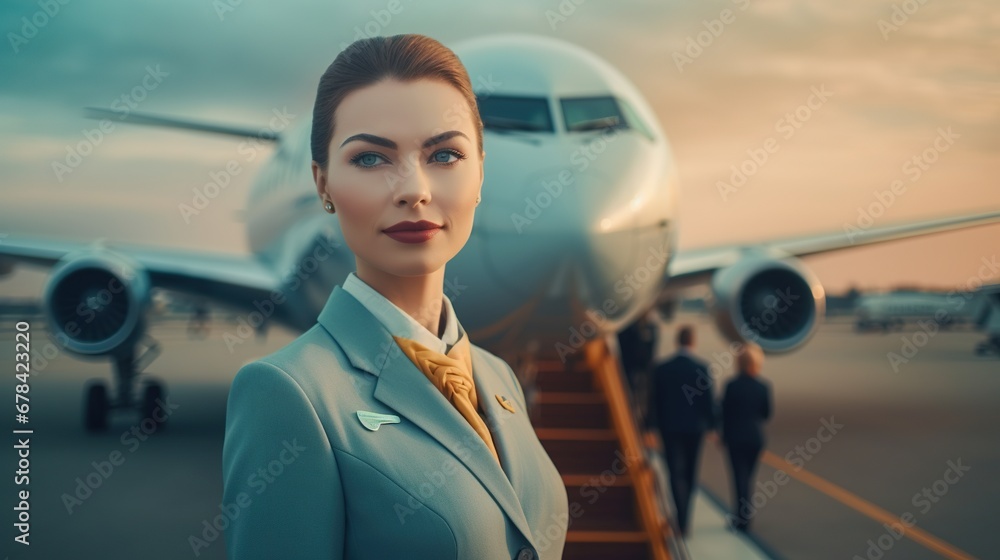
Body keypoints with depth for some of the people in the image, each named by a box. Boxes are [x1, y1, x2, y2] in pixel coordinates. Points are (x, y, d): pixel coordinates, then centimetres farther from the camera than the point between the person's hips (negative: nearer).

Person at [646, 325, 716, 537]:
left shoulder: (662, 369, -4)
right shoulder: (702, 367, -9)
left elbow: (654, 400, 0)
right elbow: (709, 399, -7)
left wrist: (654, 425, 9)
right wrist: (711, 424, 5)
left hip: (670, 427, 0)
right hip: (694, 426, 0)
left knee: (676, 473, 0)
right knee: (690, 473, 16)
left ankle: (682, 521, -12)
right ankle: (684, 517, 26)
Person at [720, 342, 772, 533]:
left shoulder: (731, 385, -11)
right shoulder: (763, 386, -6)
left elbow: (725, 412, -7)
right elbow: (767, 413, 2)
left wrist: (724, 436, 5)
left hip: (735, 437, -3)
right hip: (756, 437, 3)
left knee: (740, 476, 0)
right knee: (748, 475, 16)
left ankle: (743, 519, -4)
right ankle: (742, 514, 25)